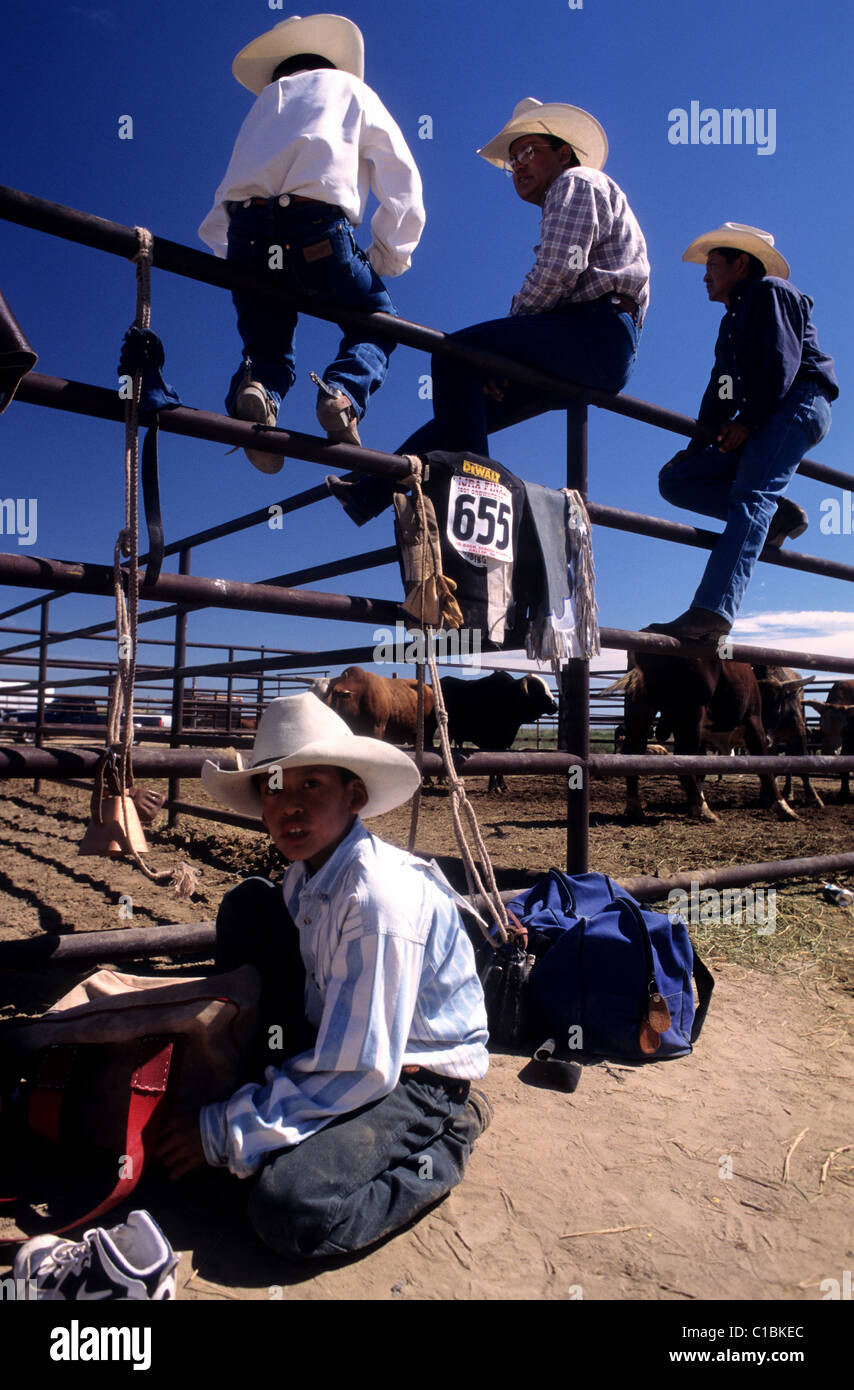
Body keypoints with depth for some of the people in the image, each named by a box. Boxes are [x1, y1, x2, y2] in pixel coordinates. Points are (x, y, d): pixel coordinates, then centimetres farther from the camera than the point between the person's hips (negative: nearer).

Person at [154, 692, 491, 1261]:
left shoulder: (380, 894, -30)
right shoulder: (307, 873, -4)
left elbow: (362, 1071, -26)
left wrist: (221, 1133, -19)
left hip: (414, 1077, -7)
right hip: (338, 1042, 7)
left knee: (288, 1208, -28)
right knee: (249, 905, -6)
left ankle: (446, 1140, -1)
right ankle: (244, 1098, 7)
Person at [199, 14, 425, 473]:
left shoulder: (265, 100, 35)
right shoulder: (350, 87, 26)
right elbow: (403, 183, 14)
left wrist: (238, 261, 24)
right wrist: (387, 256, 19)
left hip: (245, 232, 3)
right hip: (317, 226, -3)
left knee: (267, 346, 19)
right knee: (375, 322, 17)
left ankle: (255, 388, -18)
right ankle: (344, 391, -15)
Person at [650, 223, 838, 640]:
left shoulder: (770, 291, 5)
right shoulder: (732, 322, 30)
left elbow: (782, 363, -11)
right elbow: (720, 390, 20)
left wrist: (746, 420, -19)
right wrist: (696, 448, 8)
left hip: (797, 404, -9)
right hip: (762, 422, 9)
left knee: (750, 496, -29)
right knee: (674, 481, -3)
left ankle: (711, 610, -46)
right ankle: (778, 513, -9)